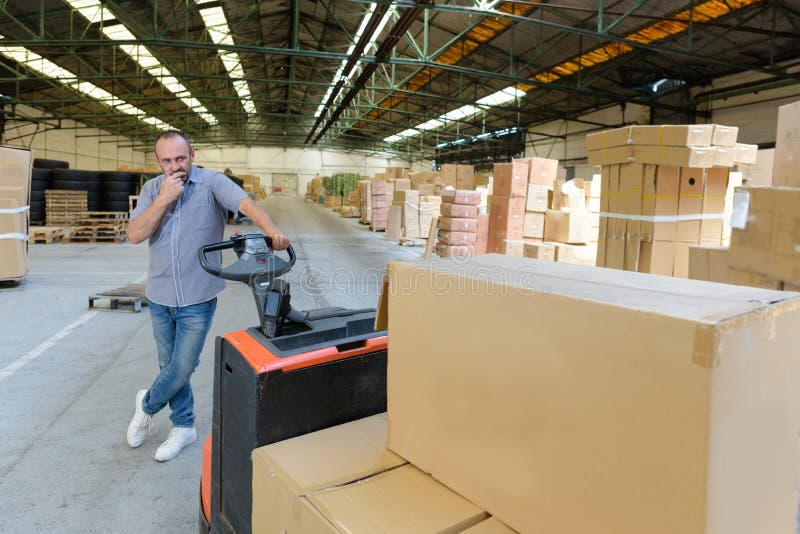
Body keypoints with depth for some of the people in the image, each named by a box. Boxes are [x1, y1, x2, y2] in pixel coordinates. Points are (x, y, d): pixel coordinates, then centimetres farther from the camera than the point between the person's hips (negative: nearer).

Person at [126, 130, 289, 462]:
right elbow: (135, 235, -6)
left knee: (182, 368, 1)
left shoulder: (212, 182, -8)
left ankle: (147, 404, 32)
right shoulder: (152, 189, 5)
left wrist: (271, 230, -46)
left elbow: (245, 203, -27)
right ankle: (184, 426, 33)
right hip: (160, 297, 5)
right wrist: (164, 199, -16)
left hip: (197, 300, -4)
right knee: (170, 366, 15)